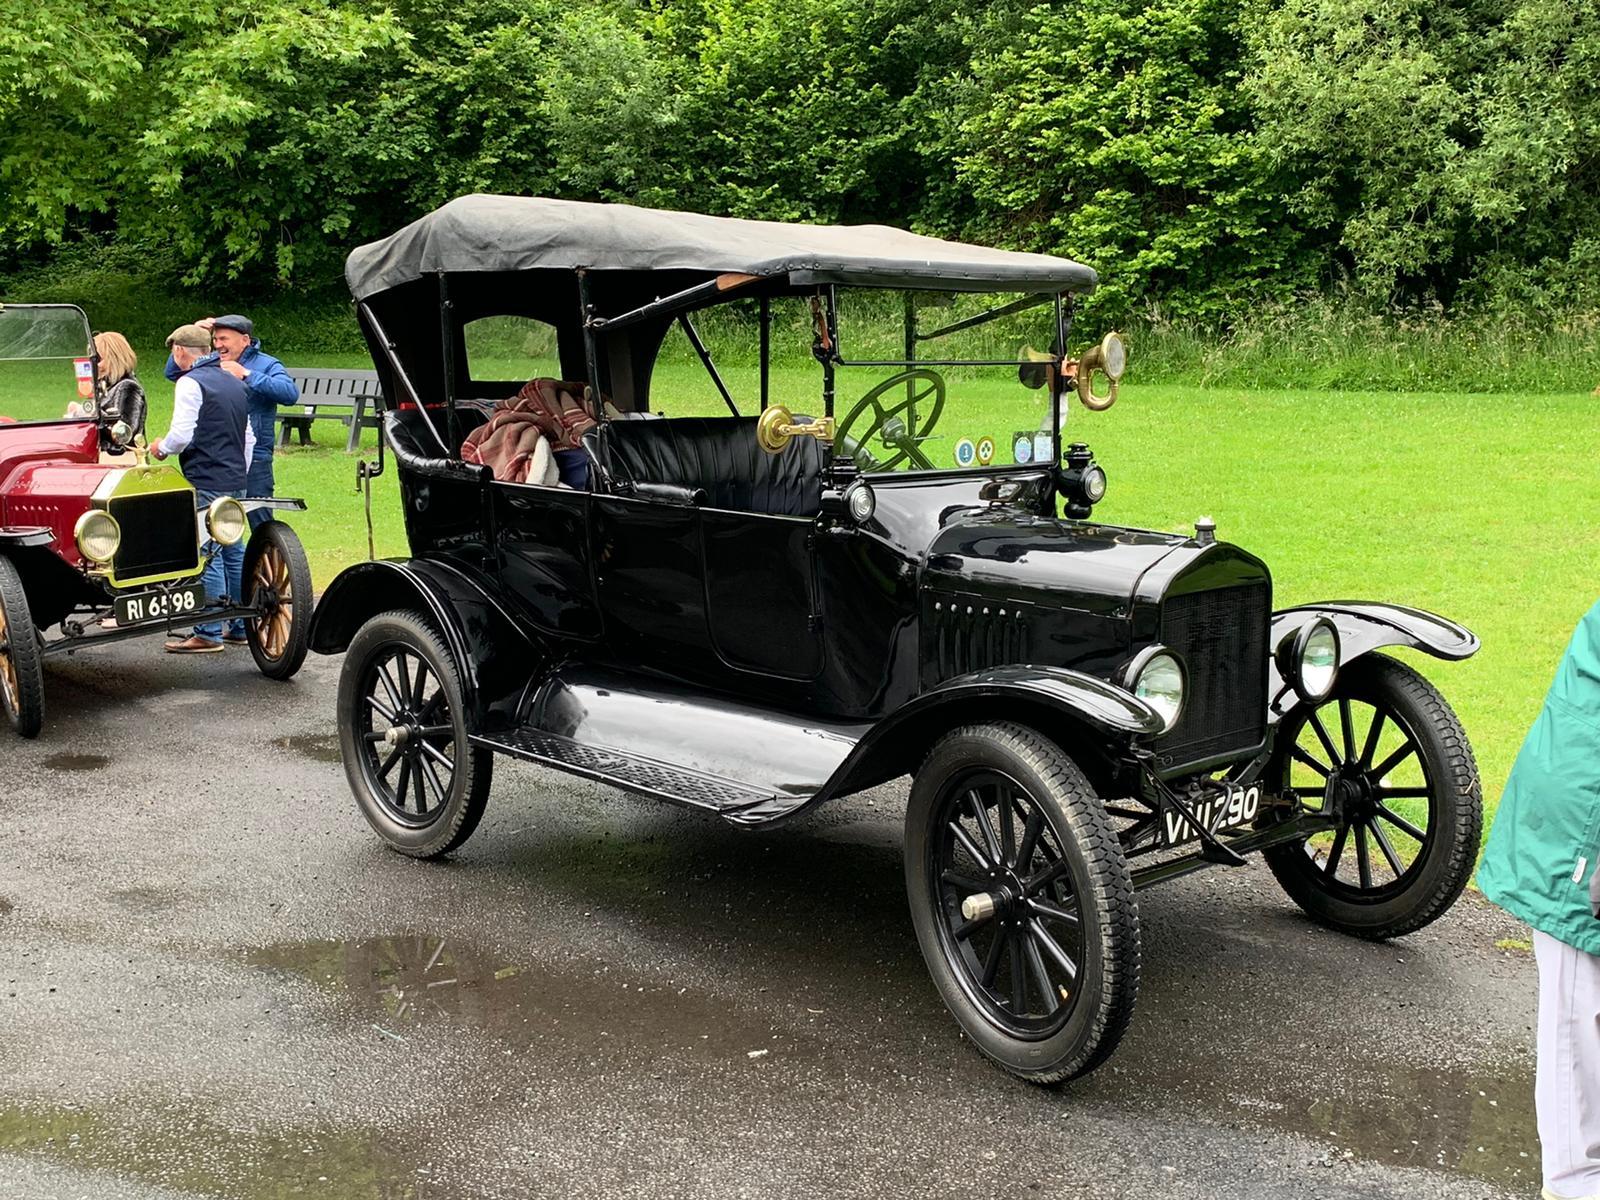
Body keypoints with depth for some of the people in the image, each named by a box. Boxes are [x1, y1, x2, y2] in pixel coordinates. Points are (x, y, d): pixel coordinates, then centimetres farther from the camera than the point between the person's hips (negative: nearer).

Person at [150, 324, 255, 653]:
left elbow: (181, 434, -18)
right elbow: (249, 437, 21)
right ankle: (241, 627, 19)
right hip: (235, 482, 9)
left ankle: (209, 634, -3)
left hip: (206, 482, -9)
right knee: (233, 551, 13)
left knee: (207, 555, -5)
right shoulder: (235, 382, 17)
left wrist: (162, 447, 2)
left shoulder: (191, 382, -10)